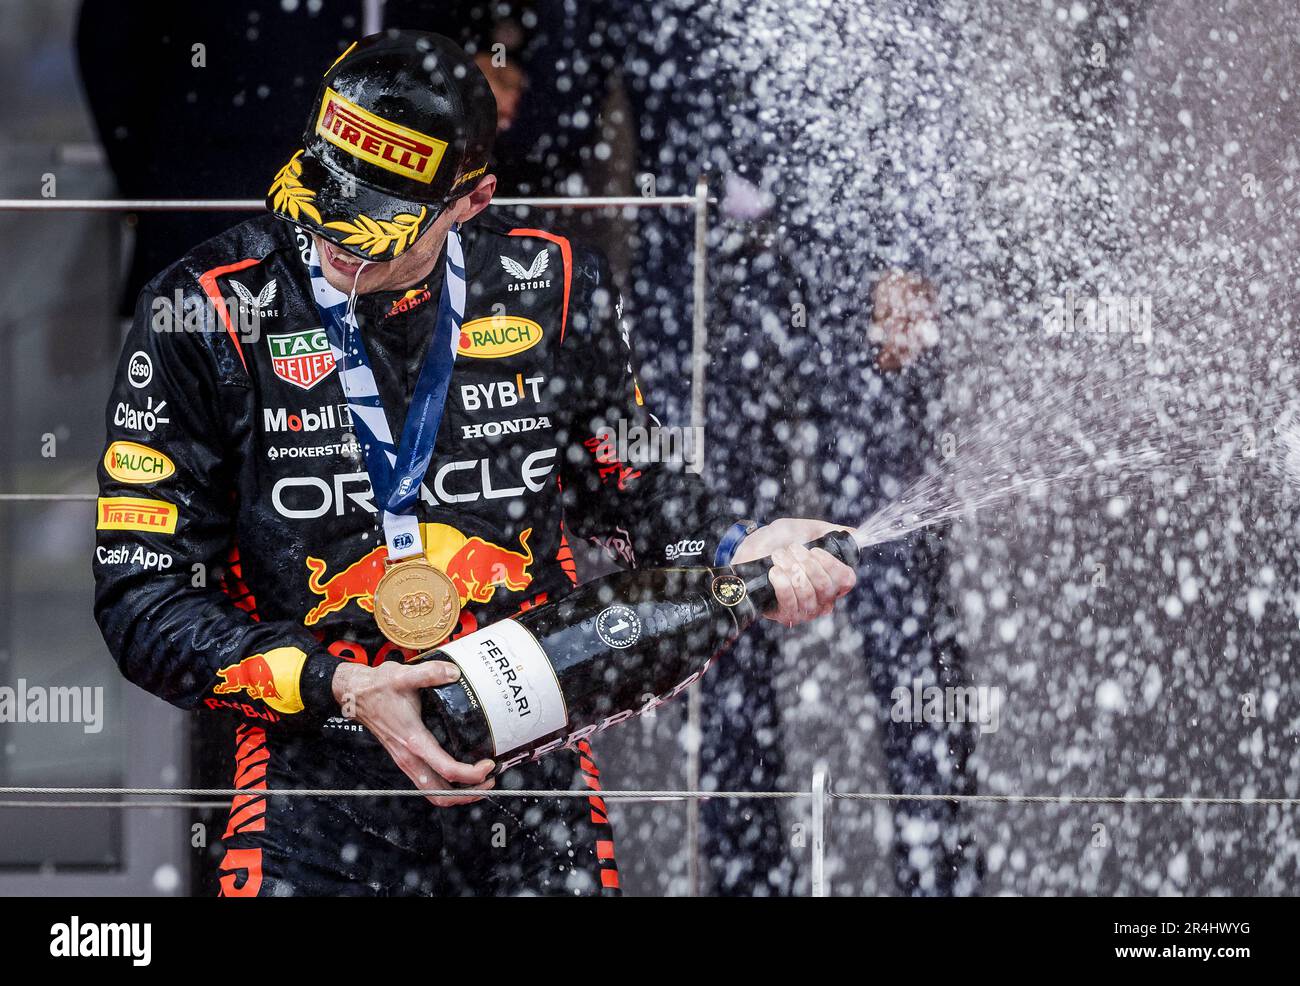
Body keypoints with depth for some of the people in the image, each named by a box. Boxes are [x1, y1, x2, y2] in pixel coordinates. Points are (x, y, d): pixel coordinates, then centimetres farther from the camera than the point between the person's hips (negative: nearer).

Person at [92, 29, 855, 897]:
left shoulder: (552, 290, -2)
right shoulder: (203, 313, -10)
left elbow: (621, 484, 17)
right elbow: (145, 598, -9)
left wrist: (736, 552, -2)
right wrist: (342, 690, -19)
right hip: (318, 786, -2)